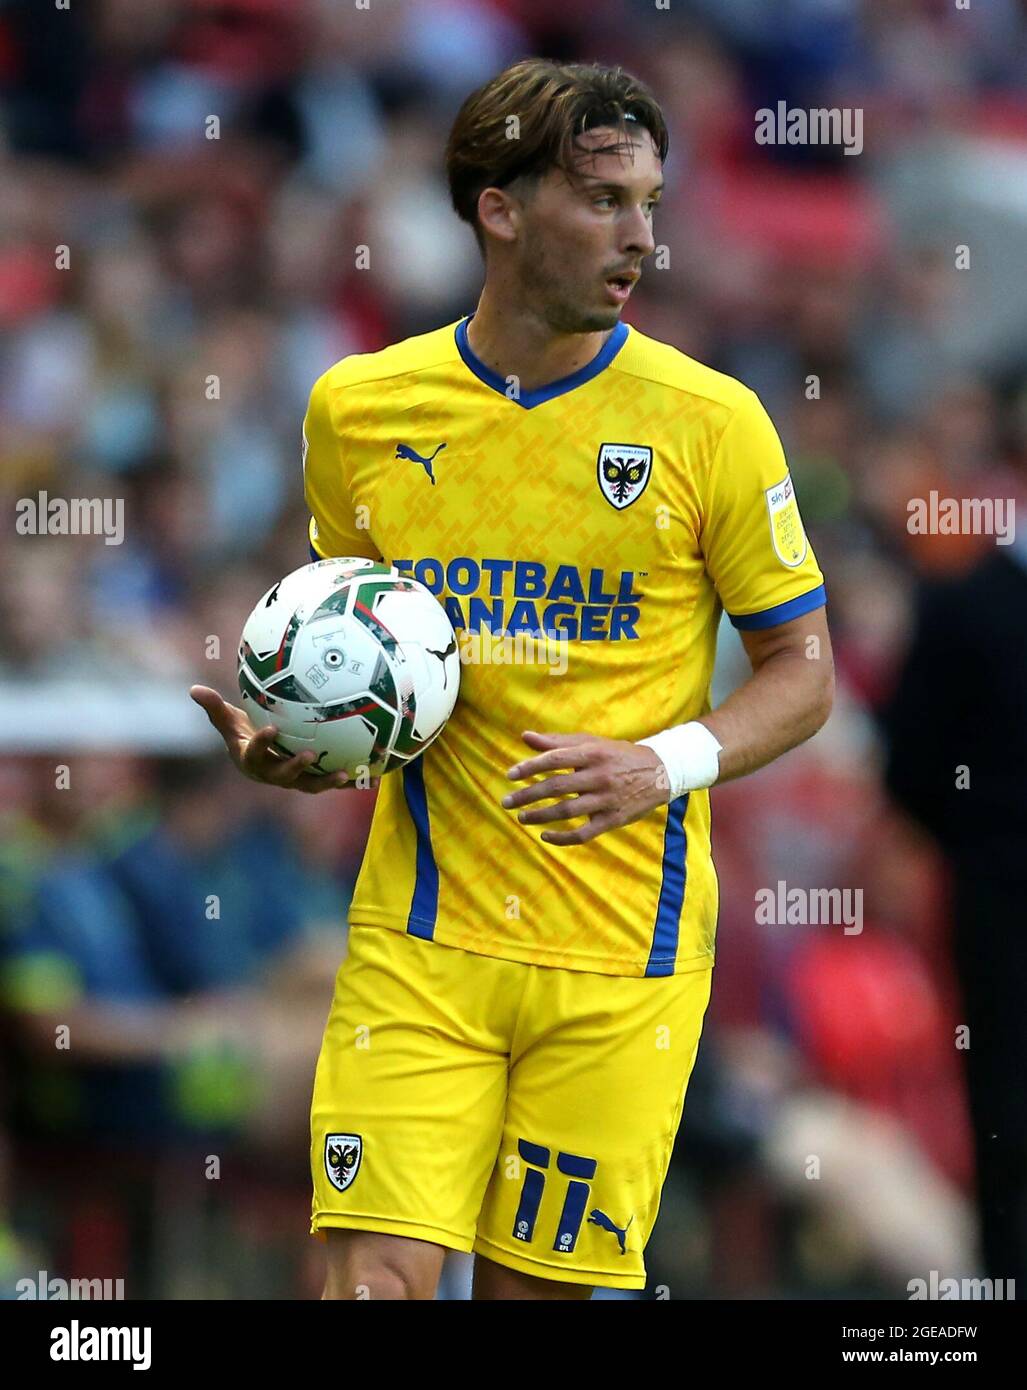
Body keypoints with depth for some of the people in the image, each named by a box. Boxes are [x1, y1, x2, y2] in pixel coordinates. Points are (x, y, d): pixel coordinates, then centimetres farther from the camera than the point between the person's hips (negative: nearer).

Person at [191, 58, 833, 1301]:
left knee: (536, 1283, 2)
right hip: (421, 933, 1)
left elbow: (801, 671, 3)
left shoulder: (709, 420, -3)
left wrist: (666, 766, -15)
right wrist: (295, 745, -2)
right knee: (376, 1274, -12)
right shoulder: (357, 409, 4)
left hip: (622, 959, -1)